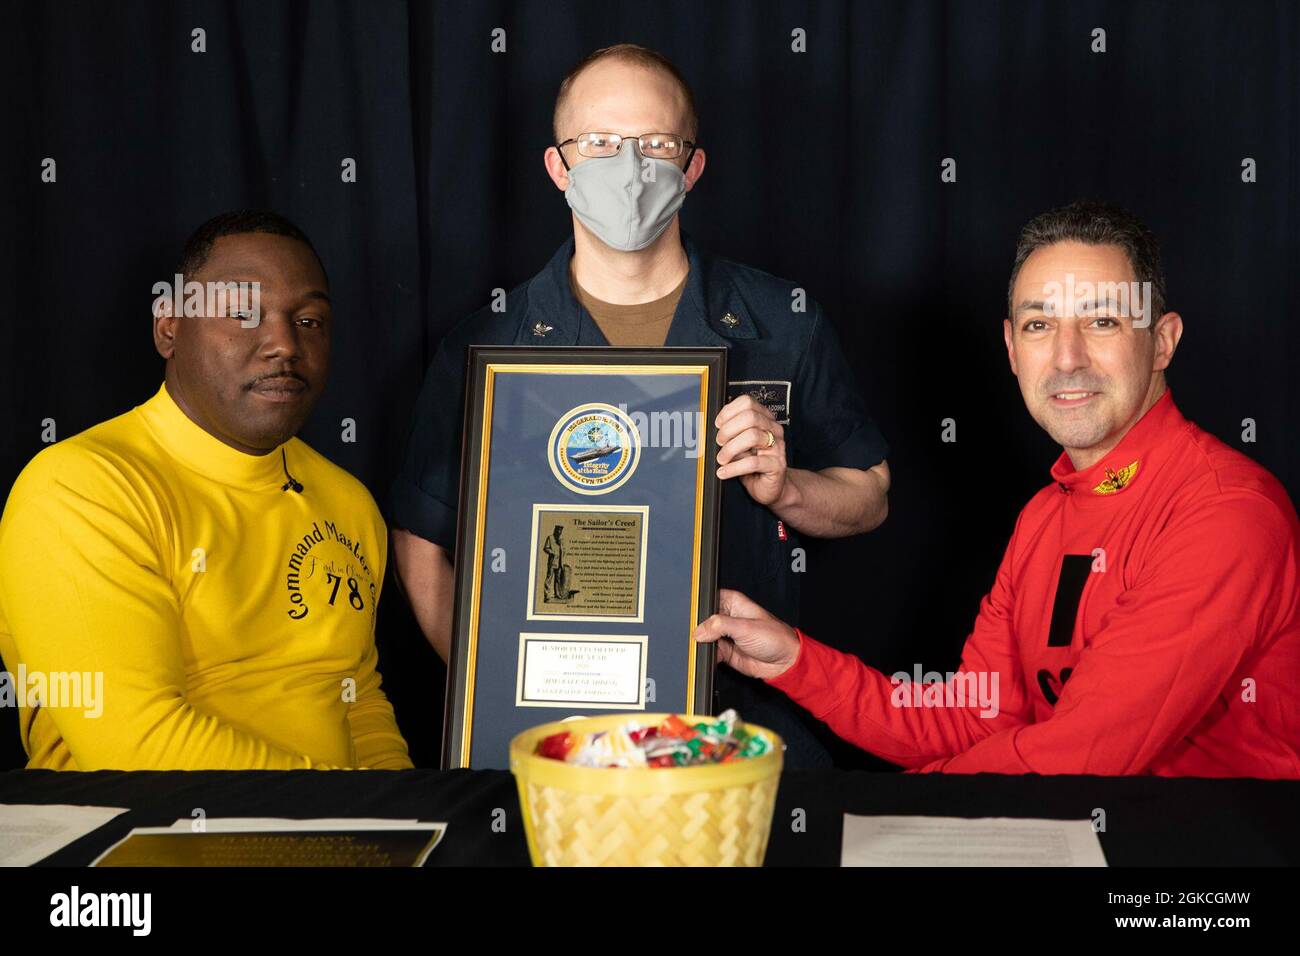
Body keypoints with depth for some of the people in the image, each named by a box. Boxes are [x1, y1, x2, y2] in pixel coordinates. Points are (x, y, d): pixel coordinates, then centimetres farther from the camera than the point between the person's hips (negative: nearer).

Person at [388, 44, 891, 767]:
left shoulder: (784, 325, 7)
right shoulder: (486, 347, 5)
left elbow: (871, 497, 15)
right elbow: (421, 540, 9)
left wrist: (785, 490, -7)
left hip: (749, 712, 1)